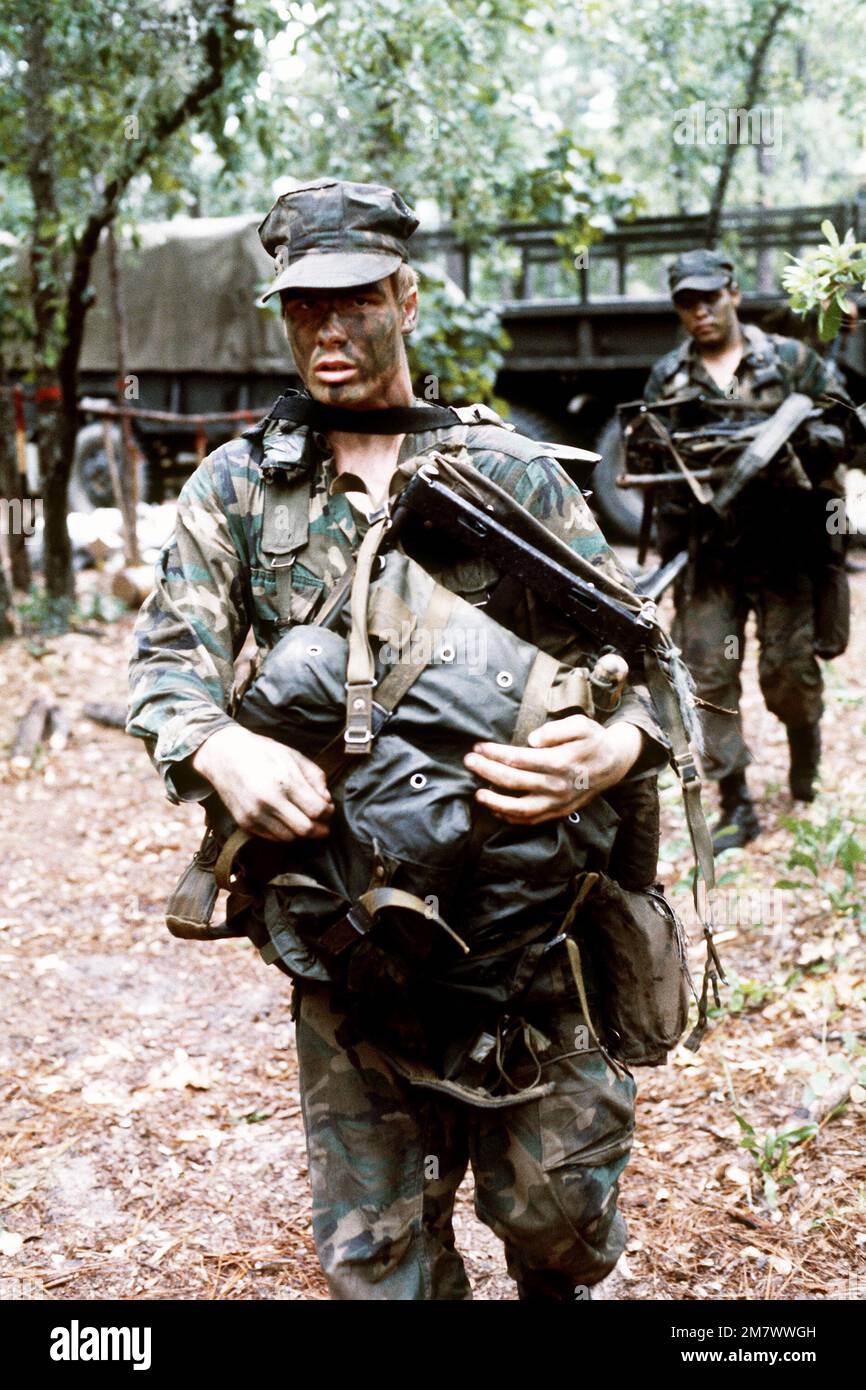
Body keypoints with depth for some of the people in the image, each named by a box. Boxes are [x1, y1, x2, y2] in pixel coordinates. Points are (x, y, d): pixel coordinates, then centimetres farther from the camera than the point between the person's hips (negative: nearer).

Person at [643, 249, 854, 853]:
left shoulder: (791, 359, 4)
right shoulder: (667, 379, 9)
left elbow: (844, 425, 4)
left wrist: (805, 439, -16)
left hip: (785, 540, -1)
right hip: (710, 550, 2)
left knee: (788, 669, 1)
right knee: (710, 673, -2)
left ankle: (805, 736, 36)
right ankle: (736, 806, 8)